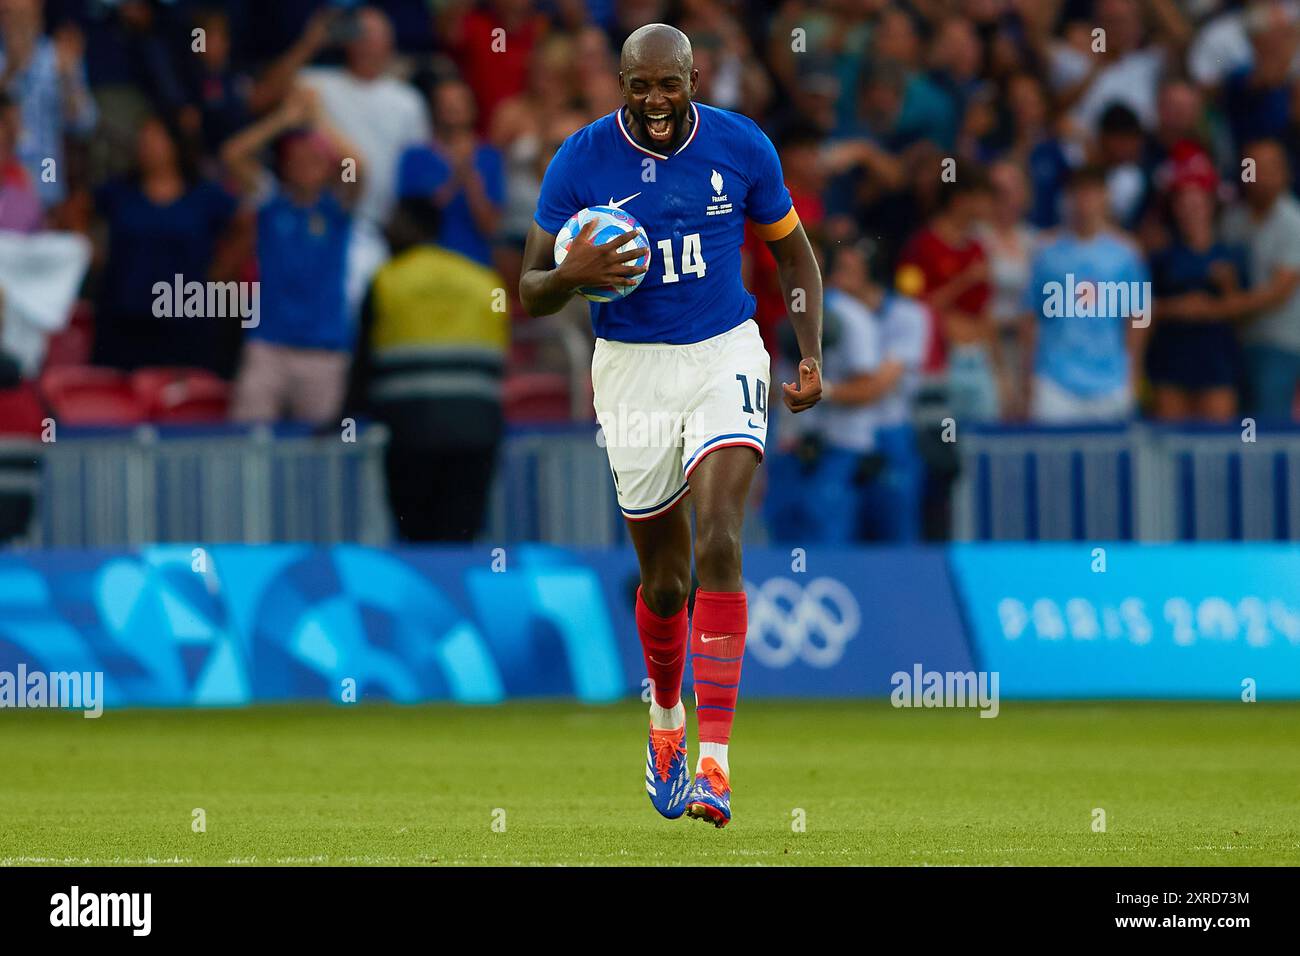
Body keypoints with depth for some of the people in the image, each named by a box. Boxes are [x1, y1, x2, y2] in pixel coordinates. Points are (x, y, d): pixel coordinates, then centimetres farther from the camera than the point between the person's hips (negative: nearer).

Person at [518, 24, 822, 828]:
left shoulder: (742, 148, -4)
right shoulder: (582, 160, -7)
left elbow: (793, 251, 11)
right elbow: (531, 293, -3)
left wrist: (812, 355, 0)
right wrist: (571, 275, -26)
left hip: (726, 354, -1)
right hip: (632, 368, 1)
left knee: (720, 540, -19)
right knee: (665, 576, 8)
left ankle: (713, 762, -22)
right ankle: (666, 717, 39)